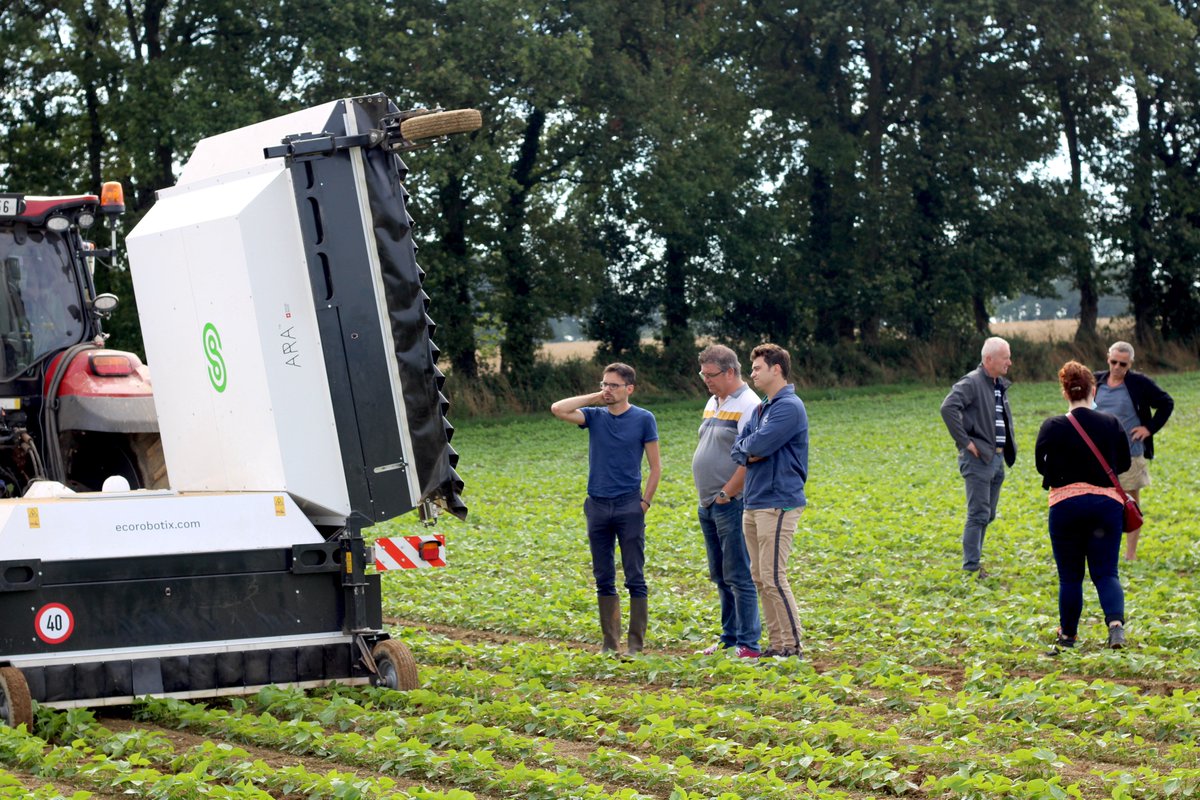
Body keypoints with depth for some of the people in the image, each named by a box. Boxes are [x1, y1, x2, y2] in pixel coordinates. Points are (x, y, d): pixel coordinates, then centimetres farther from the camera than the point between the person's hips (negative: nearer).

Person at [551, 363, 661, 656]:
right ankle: (610, 642, 13)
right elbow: (558, 409, -7)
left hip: (629, 507, -4)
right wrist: (594, 398, -3)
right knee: (604, 579, 7)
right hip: (598, 507, 4)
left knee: (635, 579, -2)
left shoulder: (643, 419, 0)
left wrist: (645, 502, -4)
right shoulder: (594, 416, 7)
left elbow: (656, 466, 2)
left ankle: (636, 644, 1)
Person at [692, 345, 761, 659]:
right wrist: (708, 497, 14)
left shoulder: (748, 404, -13)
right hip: (708, 504, 9)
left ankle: (748, 645, -4)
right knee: (720, 577, 14)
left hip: (732, 504, -9)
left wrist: (726, 493, -17)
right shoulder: (713, 403, 16)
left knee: (739, 577, -7)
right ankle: (729, 638, 22)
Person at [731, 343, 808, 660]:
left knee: (773, 578, -10)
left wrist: (748, 445, 1)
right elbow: (739, 449, 13)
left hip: (777, 503, -10)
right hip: (753, 502, 10)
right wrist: (750, 453, -9)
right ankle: (776, 643, 15)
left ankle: (792, 645, -5)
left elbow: (759, 444, -21)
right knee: (760, 578, 10)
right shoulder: (760, 409, 18)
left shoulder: (789, 407, -12)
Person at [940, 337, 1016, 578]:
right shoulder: (972, 383, -14)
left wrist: (1010, 446, 16)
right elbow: (948, 408, -28)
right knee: (978, 515, -9)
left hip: (997, 457, 9)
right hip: (978, 458, -9)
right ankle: (971, 568, -7)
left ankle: (974, 562, 22)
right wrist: (965, 442, -24)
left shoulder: (1000, 385, 15)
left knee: (987, 515, 13)